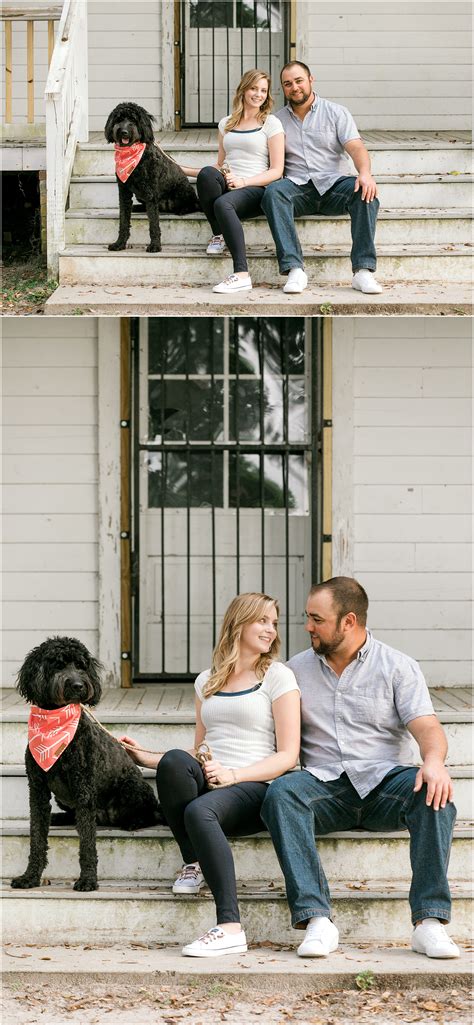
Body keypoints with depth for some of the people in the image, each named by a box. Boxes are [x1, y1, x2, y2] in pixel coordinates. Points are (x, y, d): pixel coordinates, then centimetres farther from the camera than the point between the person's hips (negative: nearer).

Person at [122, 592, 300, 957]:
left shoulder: (278, 677, 6)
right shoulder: (207, 682, 22)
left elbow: (288, 756, -1)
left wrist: (233, 774, -15)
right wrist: (145, 757, 16)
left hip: (253, 788, -4)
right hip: (206, 782, 4)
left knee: (199, 810, -38)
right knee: (173, 761, -33)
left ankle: (230, 928, -46)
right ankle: (193, 863, -15)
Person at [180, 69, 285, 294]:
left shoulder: (271, 124, 6)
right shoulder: (226, 124, 21)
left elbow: (276, 171, 0)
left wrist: (244, 181, -15)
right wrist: (184, 170, 18)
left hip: (255, 189, -4)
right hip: (226, 186, 4)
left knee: (223, 203, -40)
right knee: (207, 173, -34)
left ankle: (242, 275, -47)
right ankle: (218, 235, -15)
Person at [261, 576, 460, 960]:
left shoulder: (398, 667, 6)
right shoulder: (298, 668, 16)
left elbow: (427, 726, -6)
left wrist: (434, 761, -29)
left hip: (384, 780, -1)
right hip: (325, 783, 1)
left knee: (434, 793, -34)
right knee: (280, 793, -33)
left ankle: (430, 921, -36)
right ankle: (316, 919, -40)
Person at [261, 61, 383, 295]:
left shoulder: (336, 113, 10)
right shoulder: (277, 120, 18)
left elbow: (356, 148, -4)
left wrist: (365, 173, -26)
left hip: (334, 182, -1)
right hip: (298, 187, 1)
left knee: (365, 192, -33)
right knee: (273, 192, -34)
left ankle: (363, 271, -37)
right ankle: (294, 269, -41)